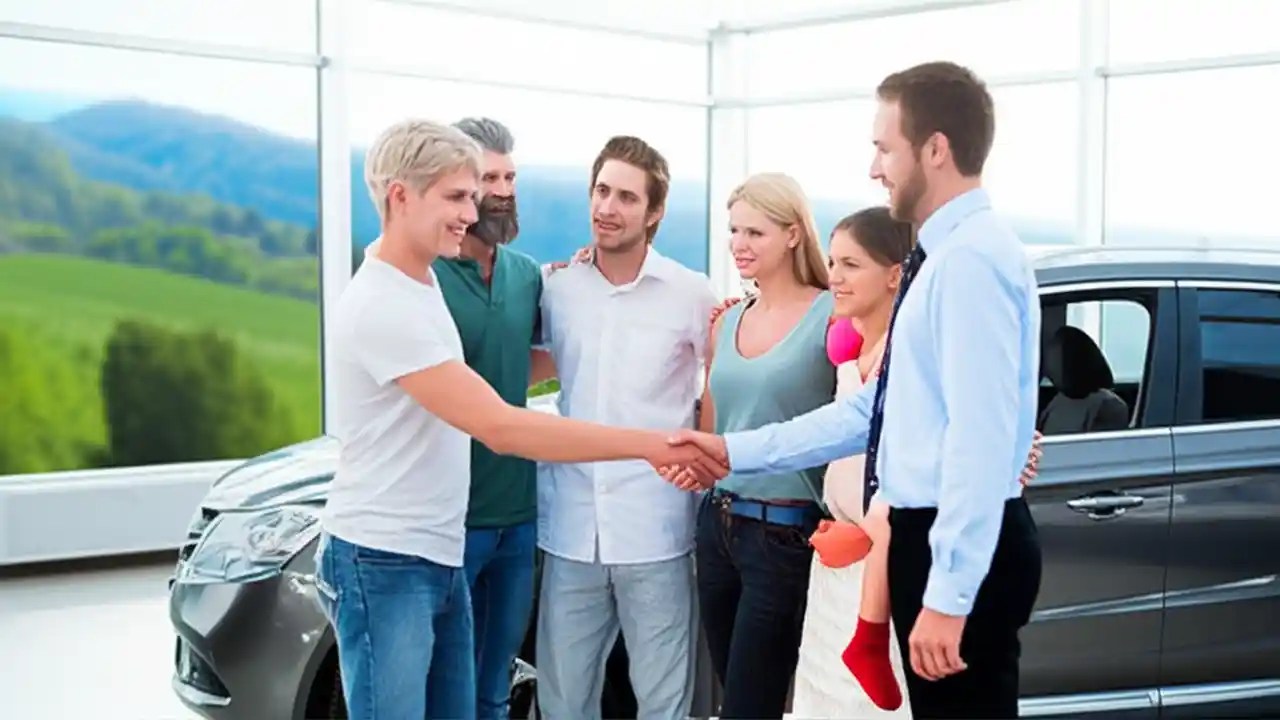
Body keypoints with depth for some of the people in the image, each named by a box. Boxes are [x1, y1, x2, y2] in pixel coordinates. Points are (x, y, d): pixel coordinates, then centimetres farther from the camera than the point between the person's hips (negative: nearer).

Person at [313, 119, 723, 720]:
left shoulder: (422, 282, 9)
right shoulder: (382, 305, -21)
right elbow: (500, 428, -26)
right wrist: (649, 444, -27)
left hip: (440, 556, 9)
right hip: (384, 564, -9)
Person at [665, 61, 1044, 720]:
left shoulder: (972, 258, -17)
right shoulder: (944, 257, 16)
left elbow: (980, 438, -24)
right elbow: (871, 409, 16)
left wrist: (948, 593, -26)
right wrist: (733, 451, 13)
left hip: (964, 550, -10)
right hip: (929, 536, 10)